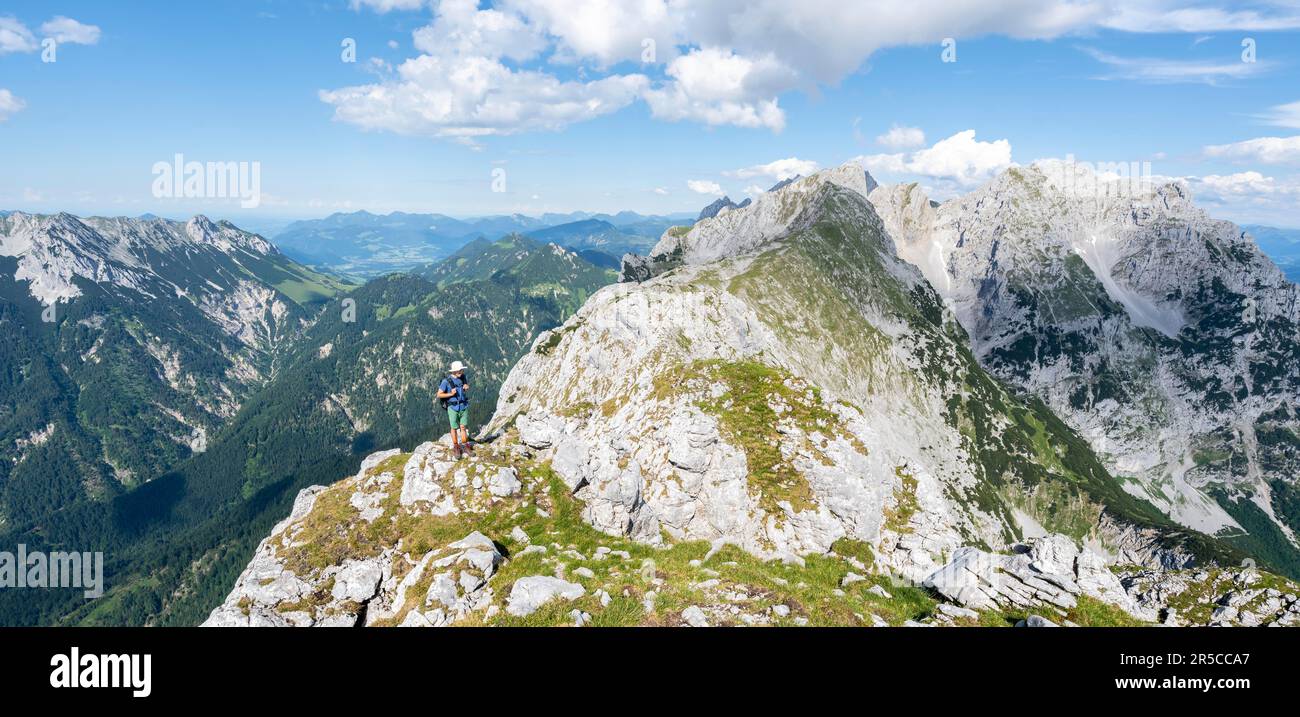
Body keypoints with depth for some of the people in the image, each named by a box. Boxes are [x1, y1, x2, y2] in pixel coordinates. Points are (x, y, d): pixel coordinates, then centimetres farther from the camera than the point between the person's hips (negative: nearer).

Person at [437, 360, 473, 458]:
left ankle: (464, 446, 15)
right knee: (454, 428, 6)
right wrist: (451, 394, -24)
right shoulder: (446, 381, -17)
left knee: (463, 427, 6)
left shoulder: (463, 377, -4)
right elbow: (439, 395, -10)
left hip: (464, 406, 3)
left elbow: (467, 385, 15)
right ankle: (455, 447, 19)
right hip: (453, 407, -3)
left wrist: (467, 387, -9)